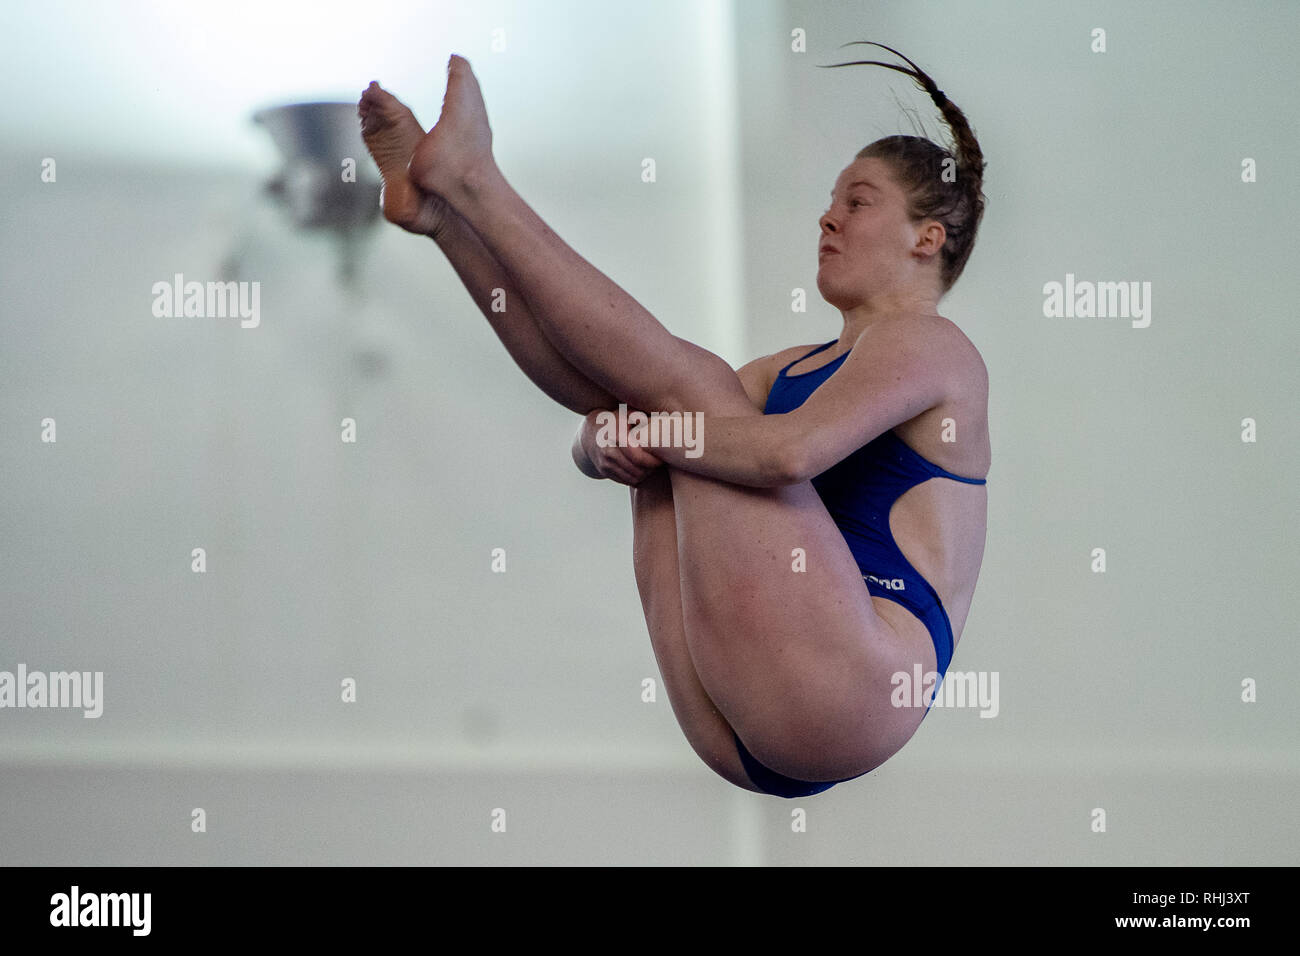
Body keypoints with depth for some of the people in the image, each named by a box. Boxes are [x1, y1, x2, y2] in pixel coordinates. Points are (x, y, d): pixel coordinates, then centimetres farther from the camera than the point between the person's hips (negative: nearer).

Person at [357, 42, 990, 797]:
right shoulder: (795, 368, 30)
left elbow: (790, 452, -19)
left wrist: (641, 427, -7)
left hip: (846, 690, -8)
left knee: (689, 382, -10)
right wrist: (604, 441, -3)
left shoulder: (929, 343, 2)